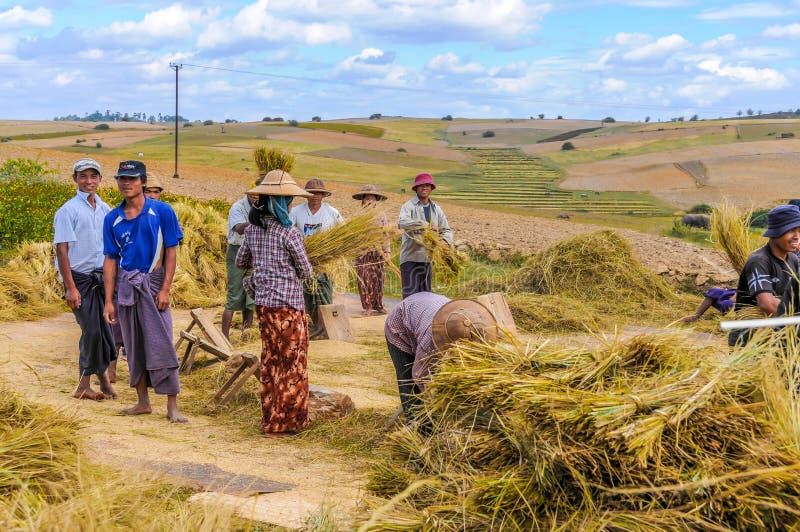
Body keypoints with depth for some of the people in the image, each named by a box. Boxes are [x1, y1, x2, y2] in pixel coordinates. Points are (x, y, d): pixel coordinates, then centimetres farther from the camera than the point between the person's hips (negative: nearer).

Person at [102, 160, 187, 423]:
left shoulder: (162, 211, -4)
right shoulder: (113, 219, 6)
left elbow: (171, 251, -4)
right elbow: (110, 260, 8)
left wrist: (165, 289, -12)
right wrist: (108, 301, 3)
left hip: (152, 283, -4)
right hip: (125, 285, 4)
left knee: (161, 345, -7)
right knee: (133, 347, 10)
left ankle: (172, 406, -3)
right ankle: (143, 402, 20)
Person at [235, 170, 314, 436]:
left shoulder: (252, 229, 5)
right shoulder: (288, 232, -15)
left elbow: (240, 261, 19)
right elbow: (306, 272, -8)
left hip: (262, 302, 7)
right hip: (288, 304, -7)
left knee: (271, 362, 16)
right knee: (293, 364, 3)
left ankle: (270, 418, 22)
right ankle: (285, 422, 6)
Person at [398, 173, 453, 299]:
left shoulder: (436, 209, 14)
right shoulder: (409, 206, -4)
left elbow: (446, 230, 14)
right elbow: (402, 222, -24)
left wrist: (445, 240, -11)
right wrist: (426, 225, -30)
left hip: (427, 258, 6)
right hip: (411, 257, -6)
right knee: (411, 294, -9)